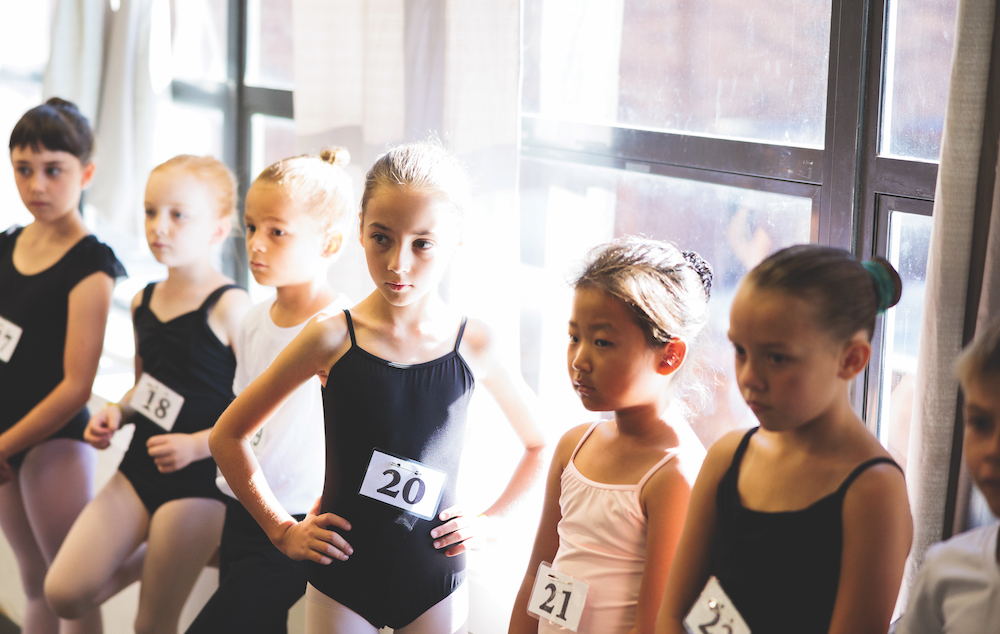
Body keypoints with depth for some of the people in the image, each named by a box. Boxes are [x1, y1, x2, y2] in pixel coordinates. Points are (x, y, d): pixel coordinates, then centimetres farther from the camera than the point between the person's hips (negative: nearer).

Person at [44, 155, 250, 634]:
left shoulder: (228, 307, -14)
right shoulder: (143, 302, 7)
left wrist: (197, 444, -22)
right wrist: (116, 413, 2)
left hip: (198, 479, -6)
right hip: (139, 467, 6)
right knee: (64, 594, -1)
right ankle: (174, 556, 20)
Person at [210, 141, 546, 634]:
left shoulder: (473, 344, -5)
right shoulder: (332, 339, -8)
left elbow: (540, 445, 12)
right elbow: (227, 436, 2)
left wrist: (490, 519, 3)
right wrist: (282, 530, 2)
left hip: (435, 578, 1)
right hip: (341, 574, -1)